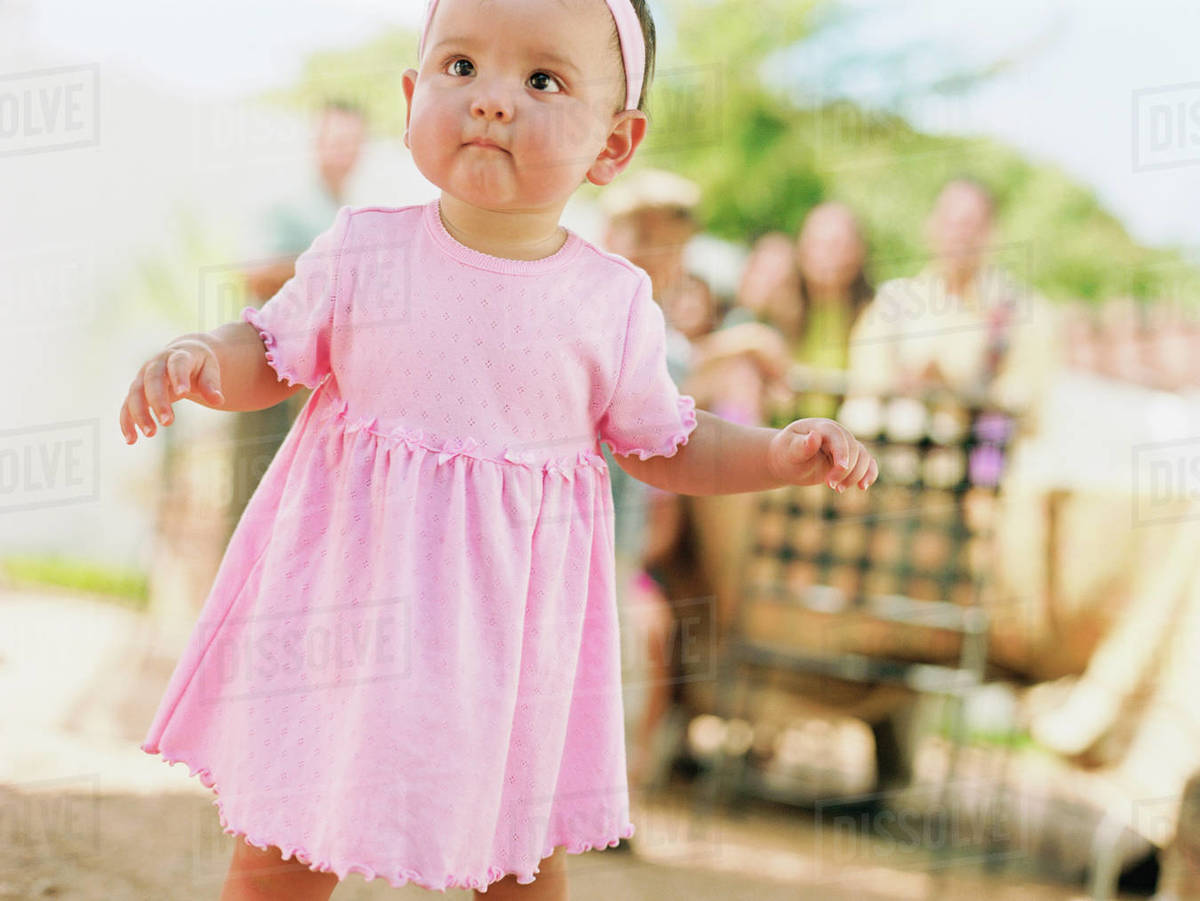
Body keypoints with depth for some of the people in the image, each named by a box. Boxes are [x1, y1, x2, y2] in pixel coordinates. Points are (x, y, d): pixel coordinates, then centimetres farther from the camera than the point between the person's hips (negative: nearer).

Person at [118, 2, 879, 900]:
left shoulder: (613, 302, -4)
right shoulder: (361, 253, -6)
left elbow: (665, 446, 8)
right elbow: (269, 355, 6)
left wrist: (781, 453, -7)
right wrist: (196, 357, -15)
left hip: (507, 619, 1)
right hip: (353, 586, 0)